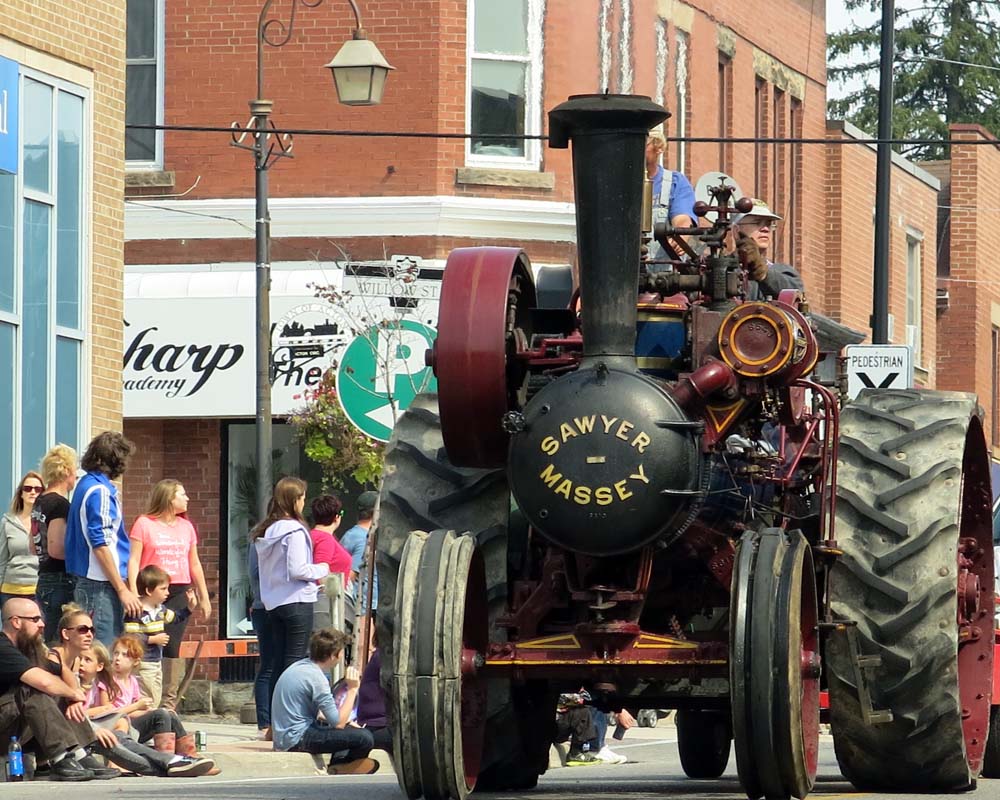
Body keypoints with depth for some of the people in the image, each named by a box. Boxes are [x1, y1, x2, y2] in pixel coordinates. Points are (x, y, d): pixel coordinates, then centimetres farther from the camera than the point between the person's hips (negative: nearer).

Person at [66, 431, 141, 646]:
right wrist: (122, 589, -18)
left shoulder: (86, 484, 16)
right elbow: (101, 545, -19)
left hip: (86, 583, 10)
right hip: (101, 587, -10)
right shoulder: (100, 491, -14)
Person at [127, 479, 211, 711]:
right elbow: (134, 561, -4)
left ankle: (168, 705, 3)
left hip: (178, 594, 4)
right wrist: (134, 594, -15)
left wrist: (204, 598, 20)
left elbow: (194, 564, 21)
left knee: (173, 649, -1)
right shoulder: (144, 524, 1)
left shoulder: (186, 526, 15)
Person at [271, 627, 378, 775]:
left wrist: (347, 722, 11)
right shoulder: (316, 678, -19)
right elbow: (338, 723, -19)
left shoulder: (300, 666, 11)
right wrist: (352, 689, -11)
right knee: (365, 738, -18)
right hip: (297, 739, -11)